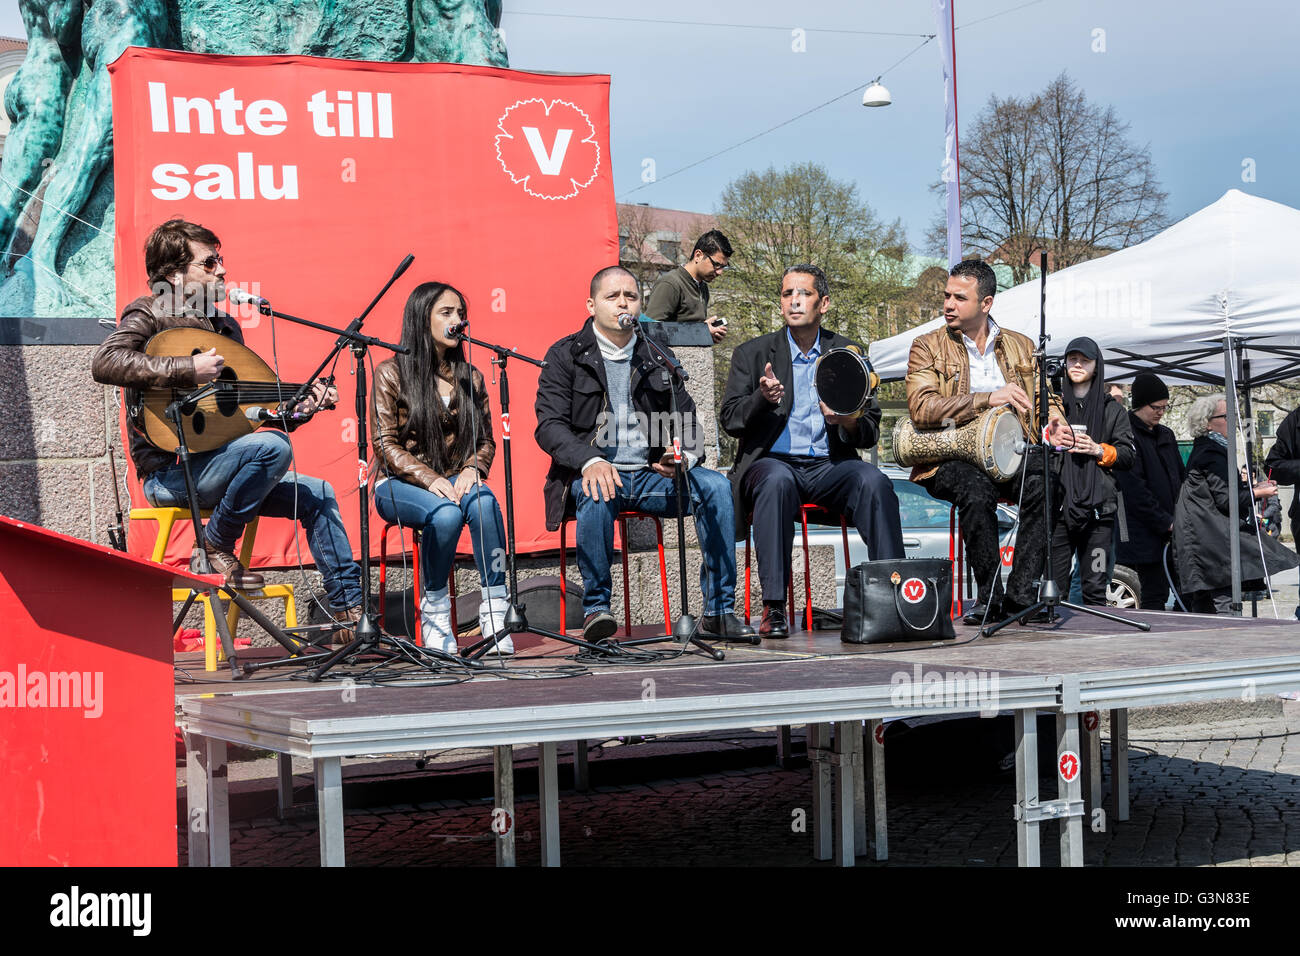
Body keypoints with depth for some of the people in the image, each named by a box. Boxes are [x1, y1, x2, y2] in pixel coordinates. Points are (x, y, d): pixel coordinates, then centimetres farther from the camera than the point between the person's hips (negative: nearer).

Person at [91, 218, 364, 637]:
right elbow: (105, 362, -27)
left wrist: (299, 408, 4)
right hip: (169, 472, -9)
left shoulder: (226, 327, 17)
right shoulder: (151, 314, -6)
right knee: (273, 446, -29)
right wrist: (187, 369, -30)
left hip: (216, 466, 9)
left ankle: (349, 612, 10)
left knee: (317, 494, 6)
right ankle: (215, 547, -12)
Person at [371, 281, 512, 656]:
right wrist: (429, 479, -20)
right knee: (446, 512, -37)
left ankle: (495, 611, -33)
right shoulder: (391, 373, 0)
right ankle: (433, 611, -19)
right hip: (400, 484, -3)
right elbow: (385, 444, -6)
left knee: (483, 502, -34)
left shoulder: (469, 377, 13)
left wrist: (472, 470, -11)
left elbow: (486, 439, 12)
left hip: (455, 480, 3)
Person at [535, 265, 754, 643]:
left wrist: (685, 456, -11)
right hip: (597, 471, -3)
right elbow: (549, 425, -6)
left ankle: (718, 611, -18)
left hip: (652, 474, 4)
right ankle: (595, 608, -26)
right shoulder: (565, 355, 4)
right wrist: (590, 461, -26)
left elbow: (686, 419, 14)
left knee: (714, 485, -22)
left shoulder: (659, 357, 16)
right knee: (597, 494, -38)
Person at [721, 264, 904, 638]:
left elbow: (871, 432, 10)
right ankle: (773, 607, -38)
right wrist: (762, 399, -20)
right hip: (773, 462, -2)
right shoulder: (752, 354, 11)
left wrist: (849, 423, -14)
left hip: (829, 465, 2)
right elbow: (730, 420, 1)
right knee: (777, 481, -37)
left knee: (873, 481, -30)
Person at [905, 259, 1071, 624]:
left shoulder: (1022, 346, 19)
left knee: (1045, 480, -31)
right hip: (953, 456, -3)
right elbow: (921, 408, -9)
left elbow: (1045, 398, 20)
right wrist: (989, 398, -18)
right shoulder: (928, 347, 6)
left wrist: (1052, 424, -6)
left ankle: (1021, 593, -26)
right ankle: (989, 596, -21)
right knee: (977, 491, -37)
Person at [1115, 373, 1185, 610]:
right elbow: (1135, 490, -15)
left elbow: (1180, 478, 20)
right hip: (1145, 535, -8)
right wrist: (1165, 522, -15)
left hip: (1173, 530, 8)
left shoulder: (1165, 435, 16)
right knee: (1155, 595, -7)